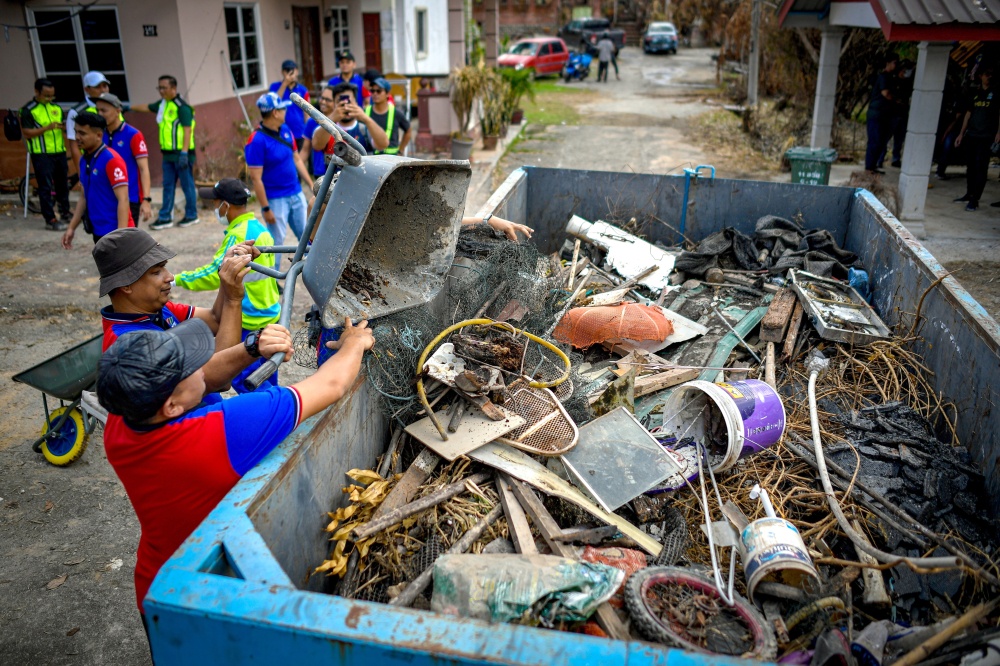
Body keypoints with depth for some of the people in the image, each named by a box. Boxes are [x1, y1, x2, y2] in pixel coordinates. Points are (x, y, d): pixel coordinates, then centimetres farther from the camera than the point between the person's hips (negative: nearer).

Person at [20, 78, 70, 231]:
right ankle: (50, 220, -2)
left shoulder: (56, 107, 12)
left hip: (59, 152, 6)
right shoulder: (28, 110, -6)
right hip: (41, 155, -6)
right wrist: (47, 128, -23)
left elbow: (63, 126, 19)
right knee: (45, 187, -4)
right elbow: (27, 133, -11)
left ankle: (65, 213, 30)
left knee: (62, 184, 15)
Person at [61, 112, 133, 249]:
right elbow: (84, 197, 19)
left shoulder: (112, 160, -15)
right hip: (99, 231, 9)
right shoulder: (84, 161, 11)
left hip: (115, 233, -9)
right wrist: (72, 227, 16)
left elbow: (123, 200, -20)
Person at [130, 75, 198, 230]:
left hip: (182, 153, -9)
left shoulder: (182, 106, -12)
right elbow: (146, 107, 34)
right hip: (168, 153, 9)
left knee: (187, 185, 0)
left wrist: (184, 153, -23)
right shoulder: (162, 104, 14)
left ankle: (191, 215, 12)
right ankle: (165, 218, 16)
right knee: (168, 186, 11)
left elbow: (188, 130, -17)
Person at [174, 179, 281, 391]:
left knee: (242, 379, 0)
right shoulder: (260, 228, 9)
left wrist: (177, 279, -17)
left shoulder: (239, 234, -19)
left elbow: (215, 274, -25)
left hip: (250, 324, -9)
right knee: (266, 384, 18)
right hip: (270, 316, 9)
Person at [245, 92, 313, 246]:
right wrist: (265, 208, -16)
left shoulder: (285, 130, 4)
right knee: (276, 242, 1)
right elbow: (256, 178, -16)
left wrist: (312, 184, 9)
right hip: (275, 200, -7)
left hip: (297, 194, 7)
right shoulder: (257, 140, -17)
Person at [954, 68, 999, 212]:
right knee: (971, 166, 13)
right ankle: (969, 194, 26)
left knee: (981, 168, -8)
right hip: (971, 135, 5)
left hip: (986, 137, -5)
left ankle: (975, 200, -10)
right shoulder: (975, 94, 14)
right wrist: (961, 134, 15)